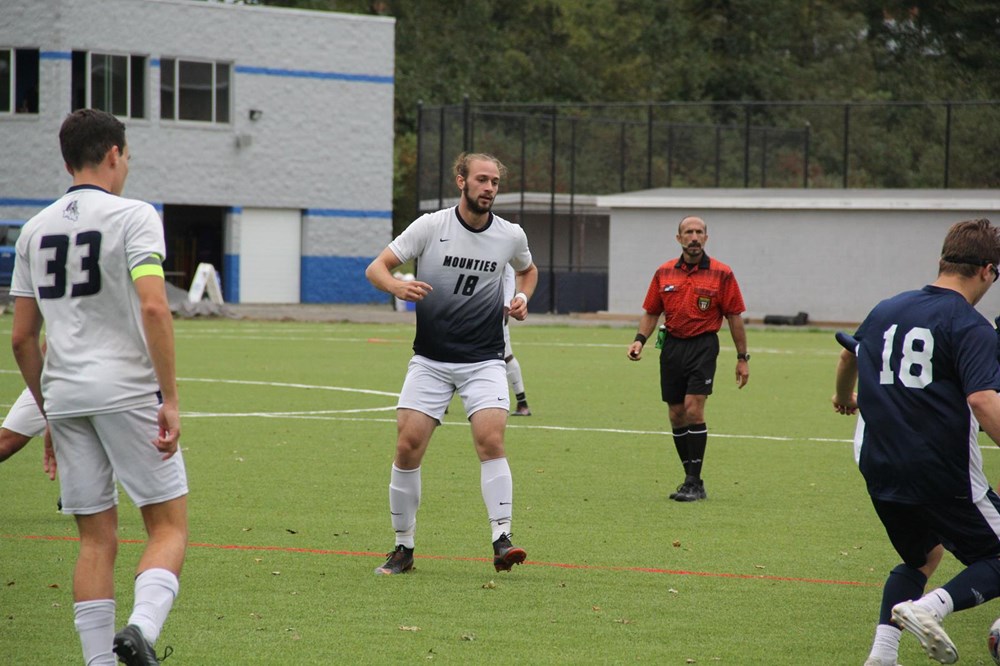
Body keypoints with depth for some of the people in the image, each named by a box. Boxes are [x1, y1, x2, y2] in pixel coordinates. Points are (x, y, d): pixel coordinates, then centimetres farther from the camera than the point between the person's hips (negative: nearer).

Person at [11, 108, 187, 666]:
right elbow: (153, 306, -18)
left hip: (64, 392, 5)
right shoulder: (132, 215, -4)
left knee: (96, 541, 10)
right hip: (126, 390, -5)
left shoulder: (36, 229, 14)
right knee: (169, 526, 1)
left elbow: (22, 337, 14)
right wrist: (170, 399, -16)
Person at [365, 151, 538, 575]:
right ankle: (403, 548, 6)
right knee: (408, 446, -7)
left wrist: (522, 298, 5)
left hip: (484, 361, 1)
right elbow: (376, 267, -4)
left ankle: (501, 542, -19)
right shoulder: (431, 226, -5)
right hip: (430, 361, 0)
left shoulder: (511, 235, 3)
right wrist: (397, 286, -26)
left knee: (491, 440, -19)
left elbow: (527, 270, 26)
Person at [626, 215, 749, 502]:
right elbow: (651, 312, 14)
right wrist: (640, 339, -3)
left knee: (693, 409, -15)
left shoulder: (721, 274, -2)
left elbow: (734, 316, 1)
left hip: (703, 346, -4)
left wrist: (742, 357, 0)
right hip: (672, 346, 4)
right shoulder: (664, 273, 7)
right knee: (676, 414, 5)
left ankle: (694, 482, -10)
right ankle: (692, 480, 16)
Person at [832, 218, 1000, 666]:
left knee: (921, 557, 26)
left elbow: (849, 356, 32)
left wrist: (844, 396, 52)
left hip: (880, 472, 7)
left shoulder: (886, 310, 11)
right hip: (945, 474, -7)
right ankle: (929, 609, -20)